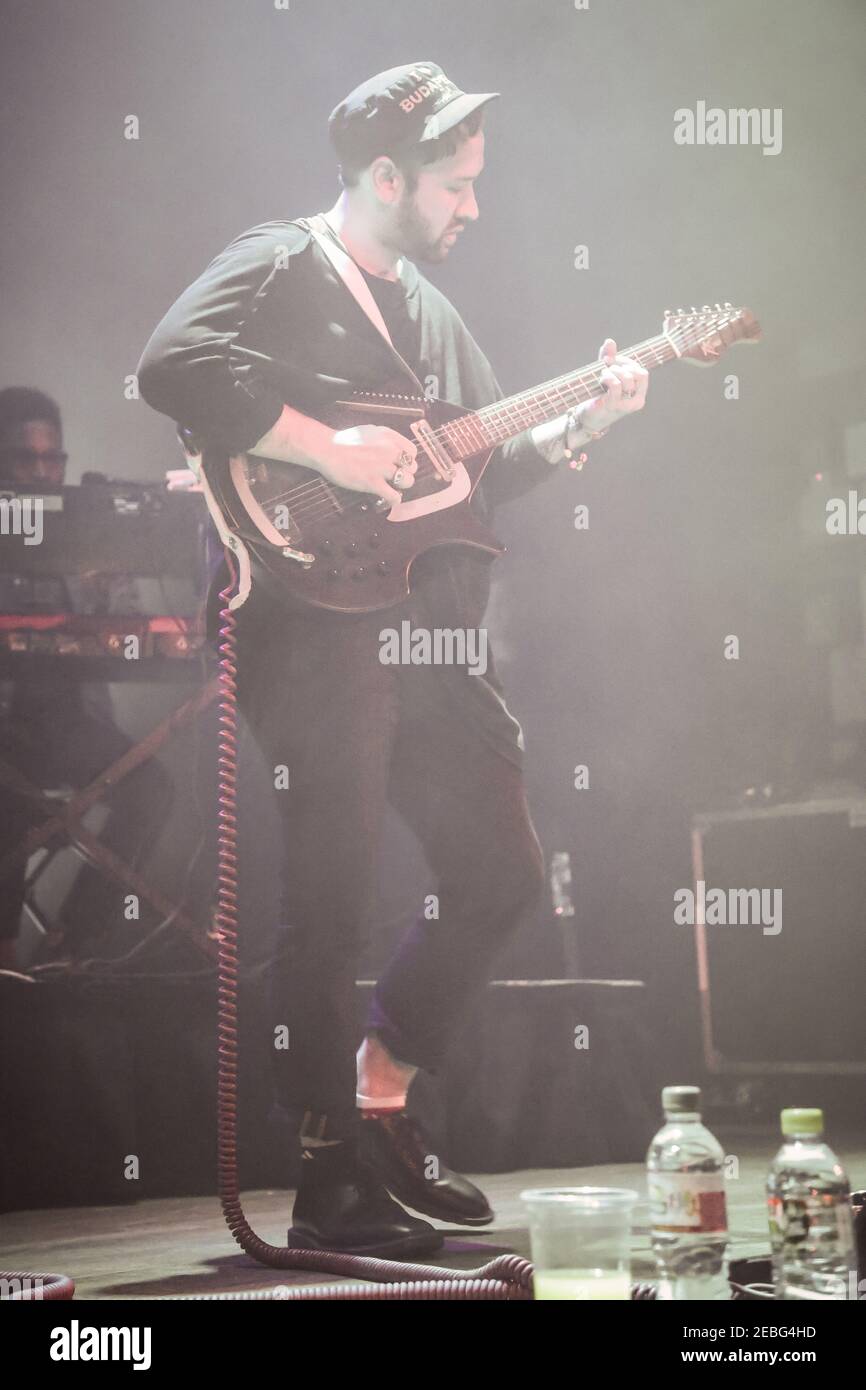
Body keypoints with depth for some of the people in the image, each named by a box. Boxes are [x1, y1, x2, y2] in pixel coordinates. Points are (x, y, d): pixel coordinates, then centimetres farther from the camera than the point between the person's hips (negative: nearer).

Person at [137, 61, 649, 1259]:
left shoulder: (430, 308, 22)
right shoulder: (279, 267, -4)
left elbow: (483, 470, 24)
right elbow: (173, 365, -23)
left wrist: (579, 426, 9)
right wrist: (331, 449, -23)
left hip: (431, 631, 9)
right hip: (315, 614, -9)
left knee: (502, 872, 10)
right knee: (336, 896, -8)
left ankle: (381, 1096, 24)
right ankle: (334, 1182, 0)